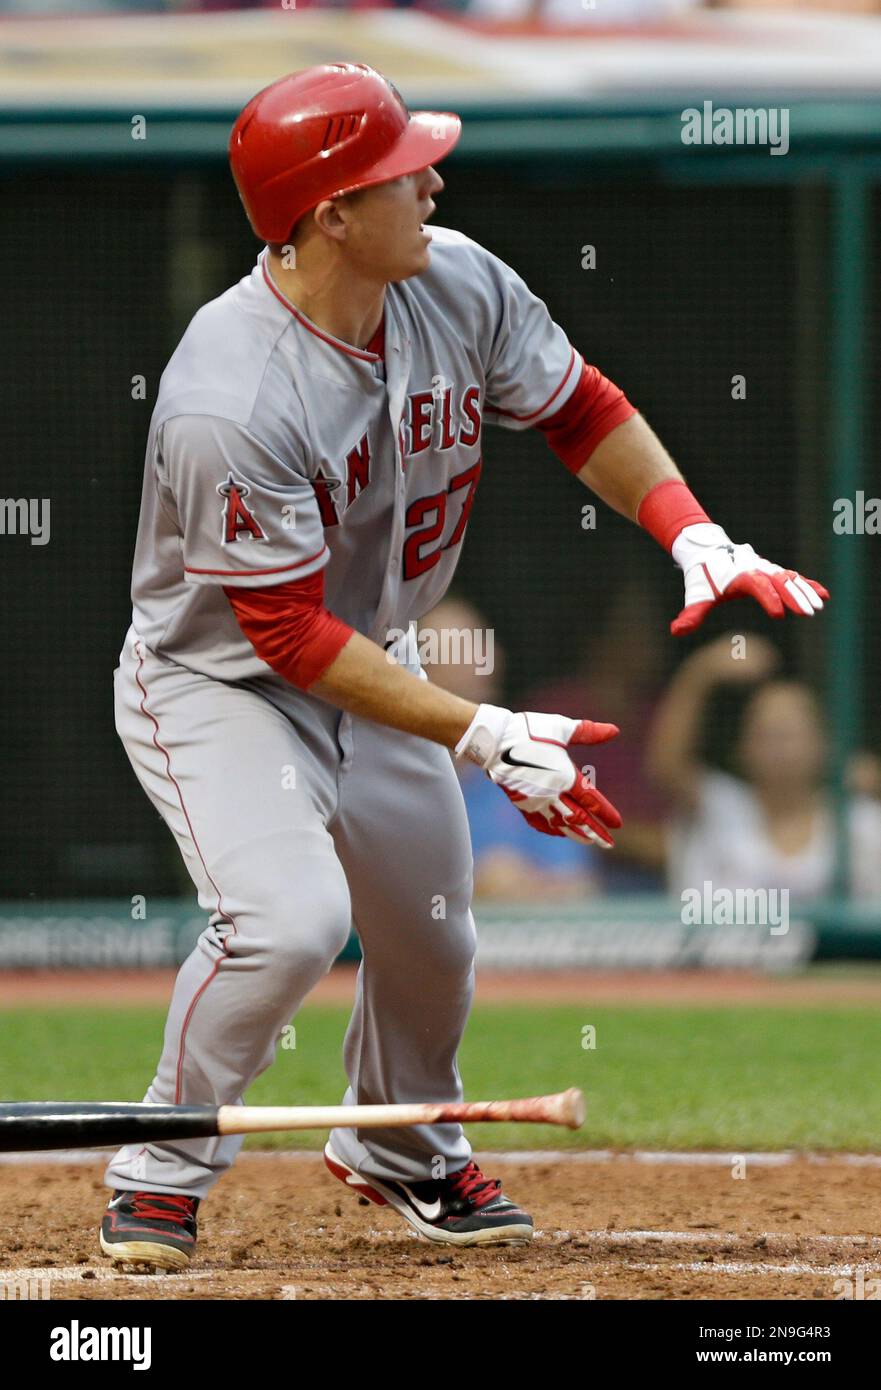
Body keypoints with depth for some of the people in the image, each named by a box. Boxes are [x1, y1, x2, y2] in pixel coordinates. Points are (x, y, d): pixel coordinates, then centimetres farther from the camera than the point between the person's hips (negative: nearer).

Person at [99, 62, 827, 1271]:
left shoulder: (458, 287, -15)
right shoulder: (231, 405, -36)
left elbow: (580, 408, 2)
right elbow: (291, 635, -30)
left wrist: (696, 538, -13)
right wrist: (484, 736, -31)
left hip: (369, 671, 7)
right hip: (217, 683, -7)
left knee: (431, 938, 16)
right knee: (290, 917, -28)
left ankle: (399, 1149, 46)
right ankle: (164, 1171, -6)